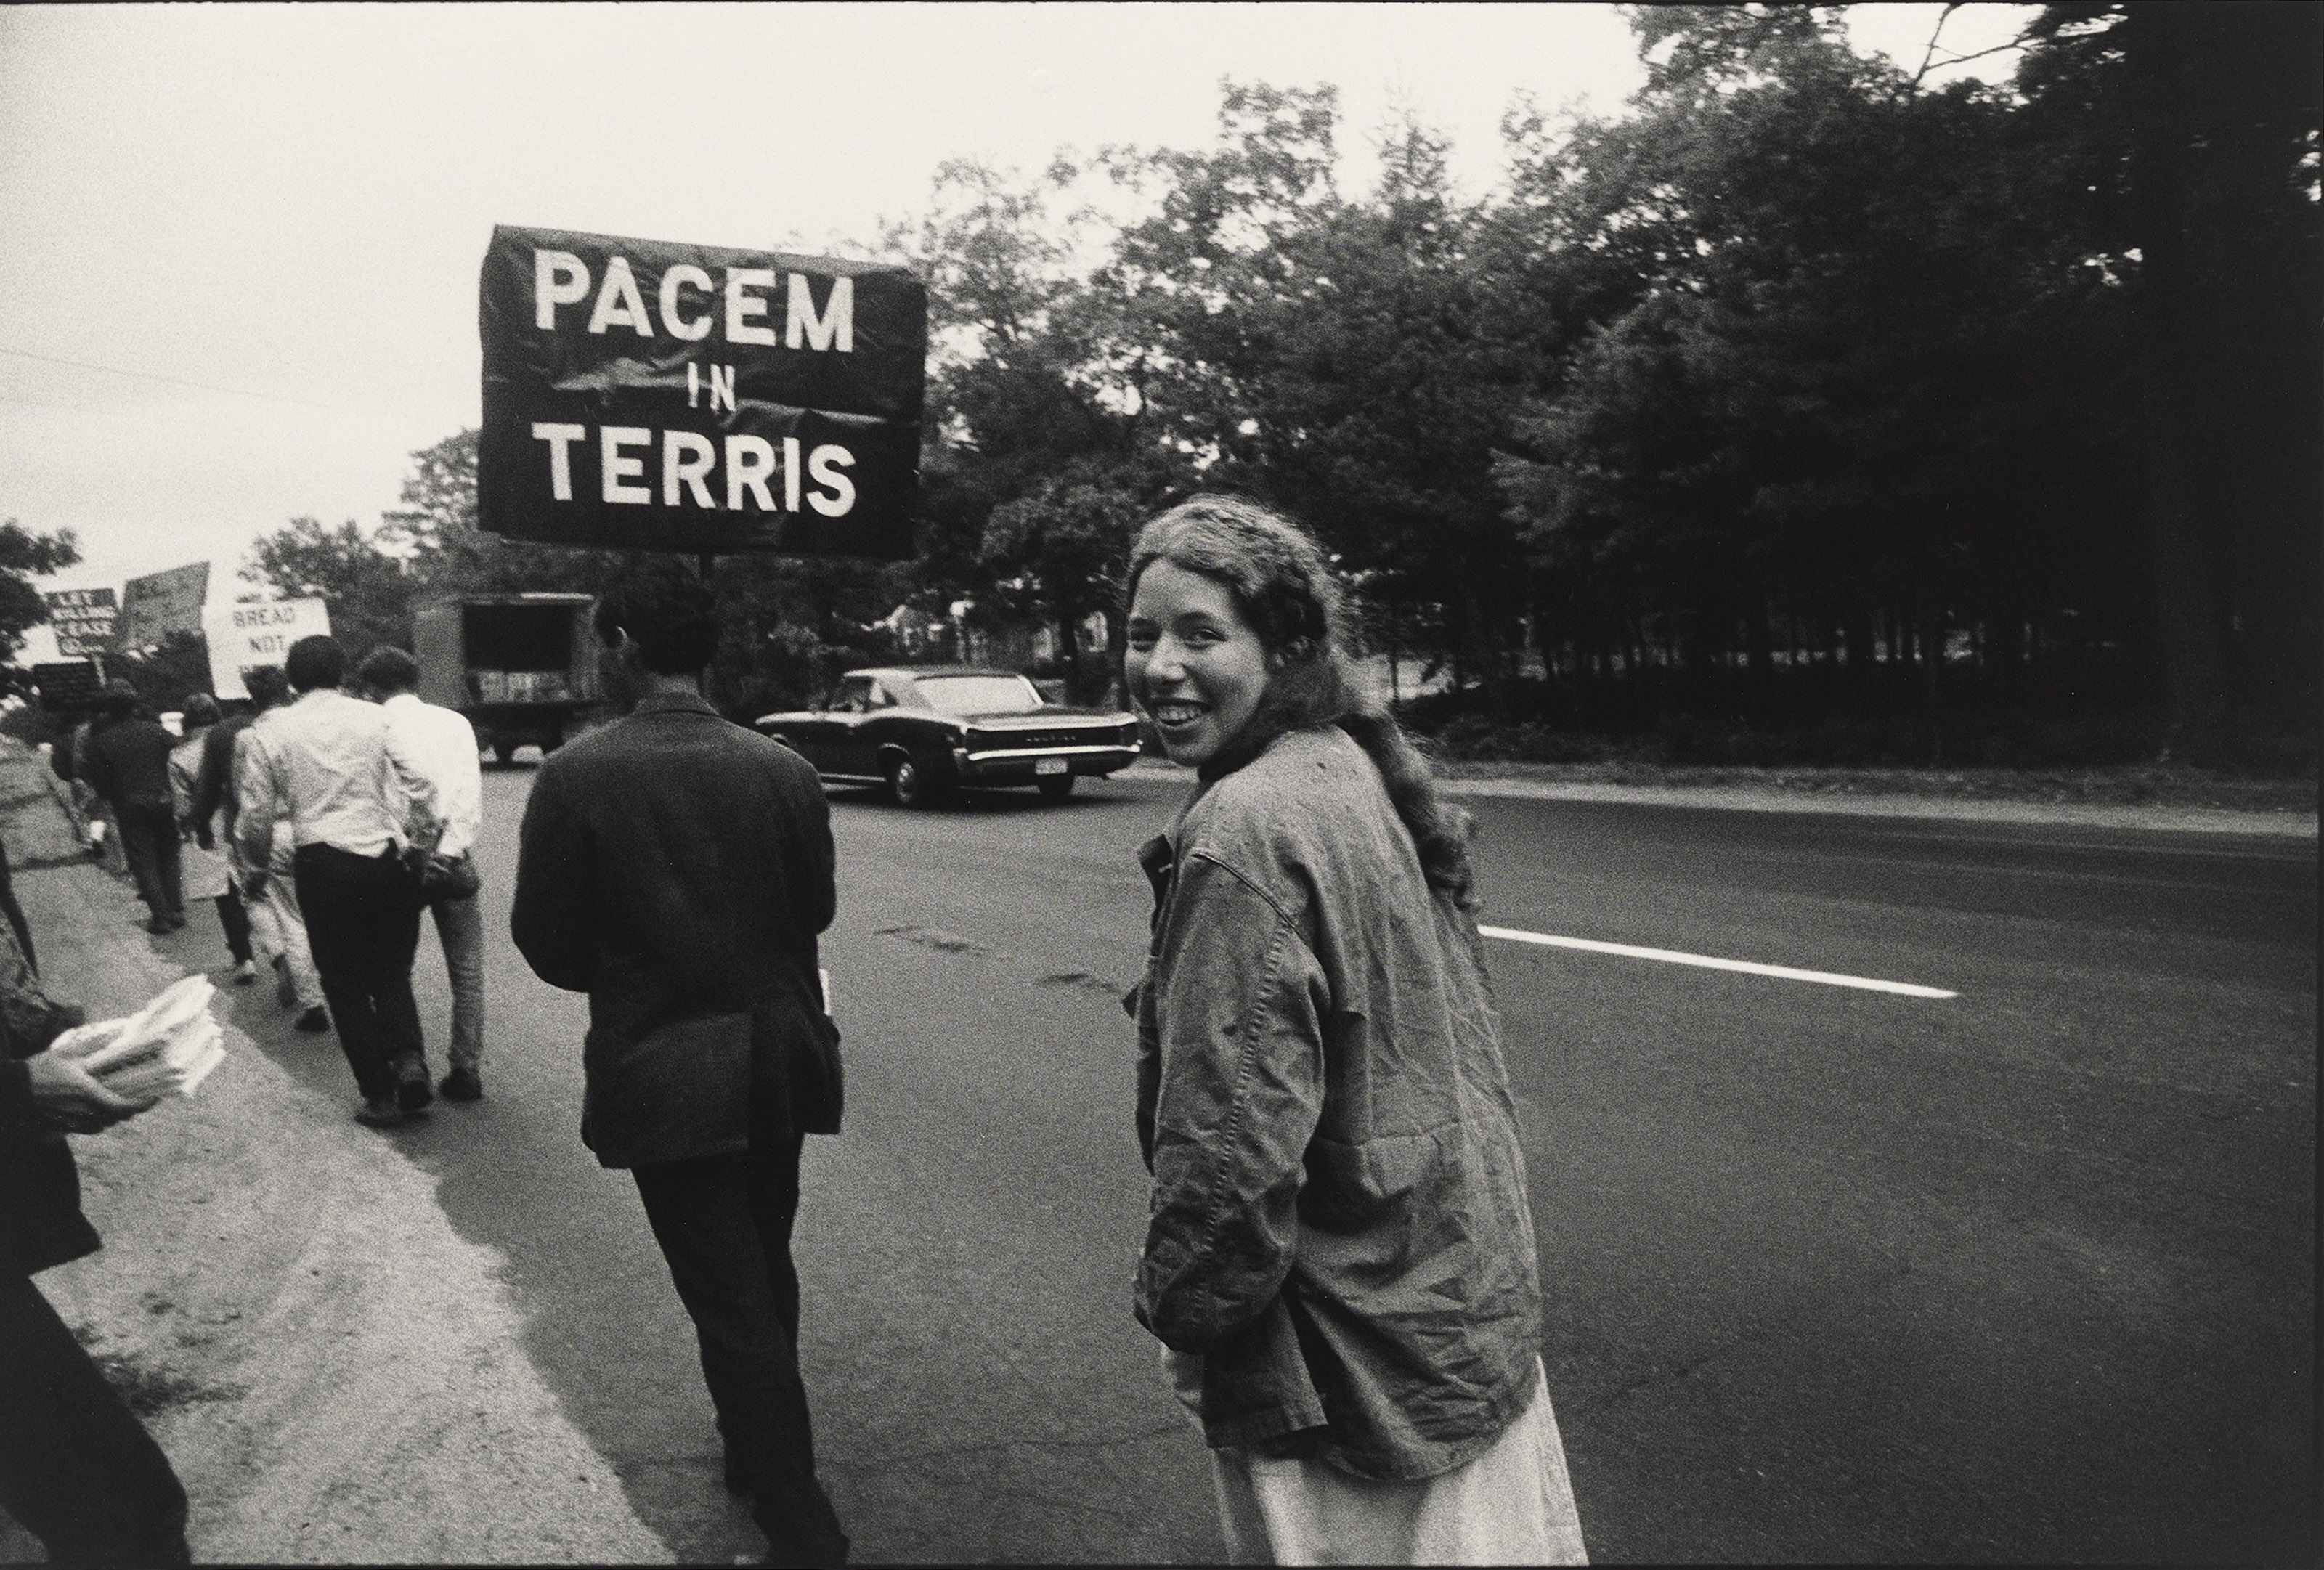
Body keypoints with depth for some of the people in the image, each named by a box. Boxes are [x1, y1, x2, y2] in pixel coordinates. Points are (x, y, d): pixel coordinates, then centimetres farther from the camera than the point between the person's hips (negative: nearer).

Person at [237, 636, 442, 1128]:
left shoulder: (269, 732, 1)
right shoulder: (374, 718, 1)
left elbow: (256, 817, 3)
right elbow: (421, 785, -4)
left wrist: (258, 866, 21)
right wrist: (427, 842, 10)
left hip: (323, 866, -1)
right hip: (387, 861, 1)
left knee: (345, 984, 11)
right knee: (392, 972, 16)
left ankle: (380, 1096, 11)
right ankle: (409, 1059, -6)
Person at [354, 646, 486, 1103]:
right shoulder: (456, 723, 6)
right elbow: (472, 795, -2)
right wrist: (452, 851, -2)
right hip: (453, 859, 1)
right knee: (466, 968, 7)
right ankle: (466, 1070, 5)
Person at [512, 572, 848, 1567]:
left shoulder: (576, 776, -15)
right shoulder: (783, 770, -7)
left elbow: (547, 942, -8)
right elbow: (814, 909, 1)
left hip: (665, 1072, -4)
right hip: (778, 1057, 4)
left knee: (730, 1302, 6)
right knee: (765, 1273, 23)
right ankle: (758, 1449, 41)